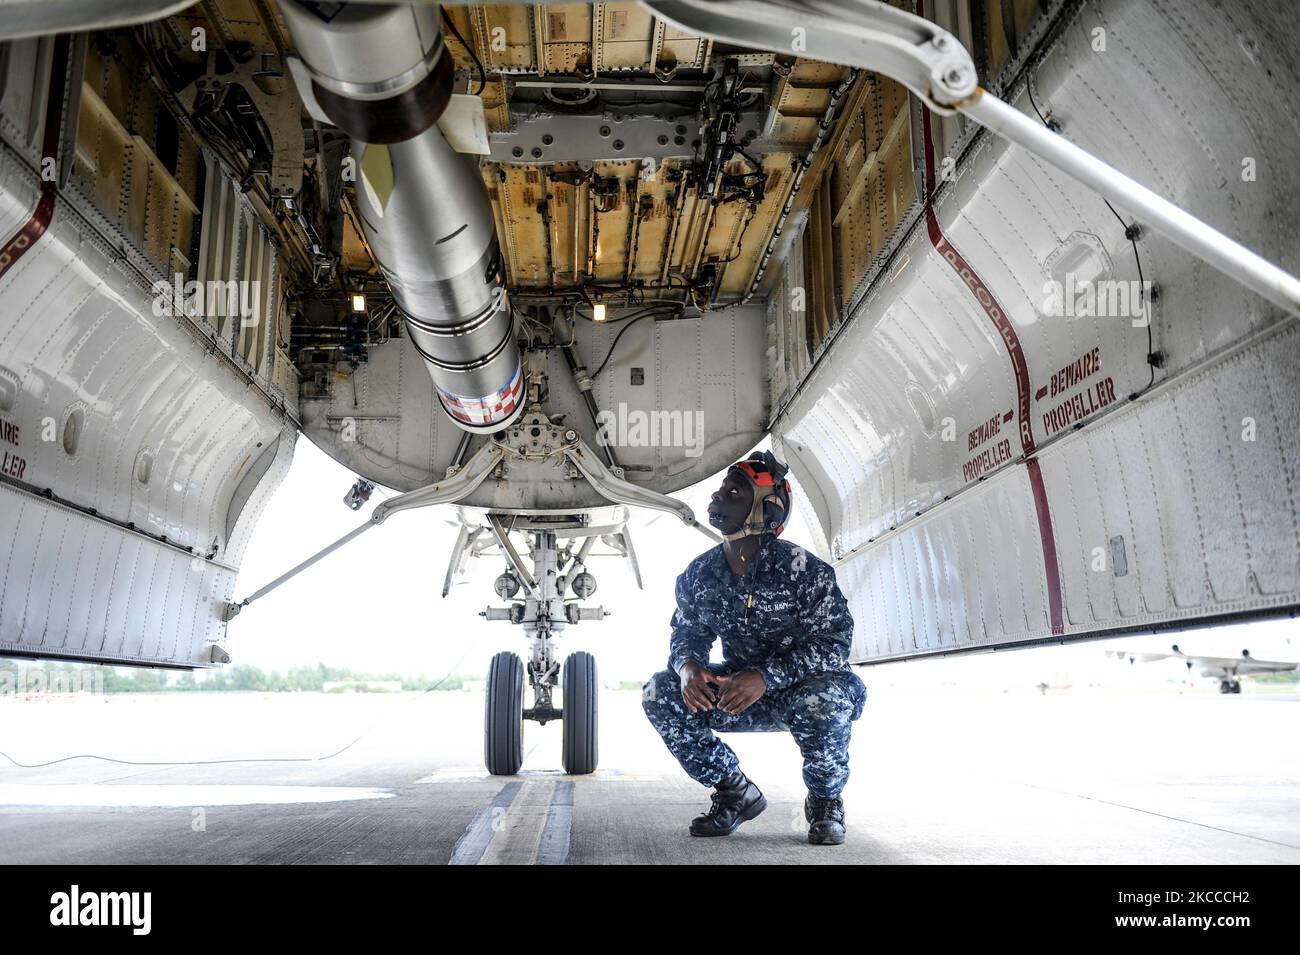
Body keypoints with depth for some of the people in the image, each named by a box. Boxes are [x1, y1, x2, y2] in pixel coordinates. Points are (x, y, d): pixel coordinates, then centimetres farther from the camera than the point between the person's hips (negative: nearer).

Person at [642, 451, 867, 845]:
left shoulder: (800, 568, -21)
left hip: (801, 687, -5)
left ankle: (825, 800, -6)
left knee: (822, 699, -40)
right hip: (739, 693, 5)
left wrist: (766, 677, -39)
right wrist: (688, 666, -24)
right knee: (659, 693, -14)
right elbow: (686, 635, 3)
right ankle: (737, 793, 3)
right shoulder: (699, 573, -4)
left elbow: (834, 640, -25)